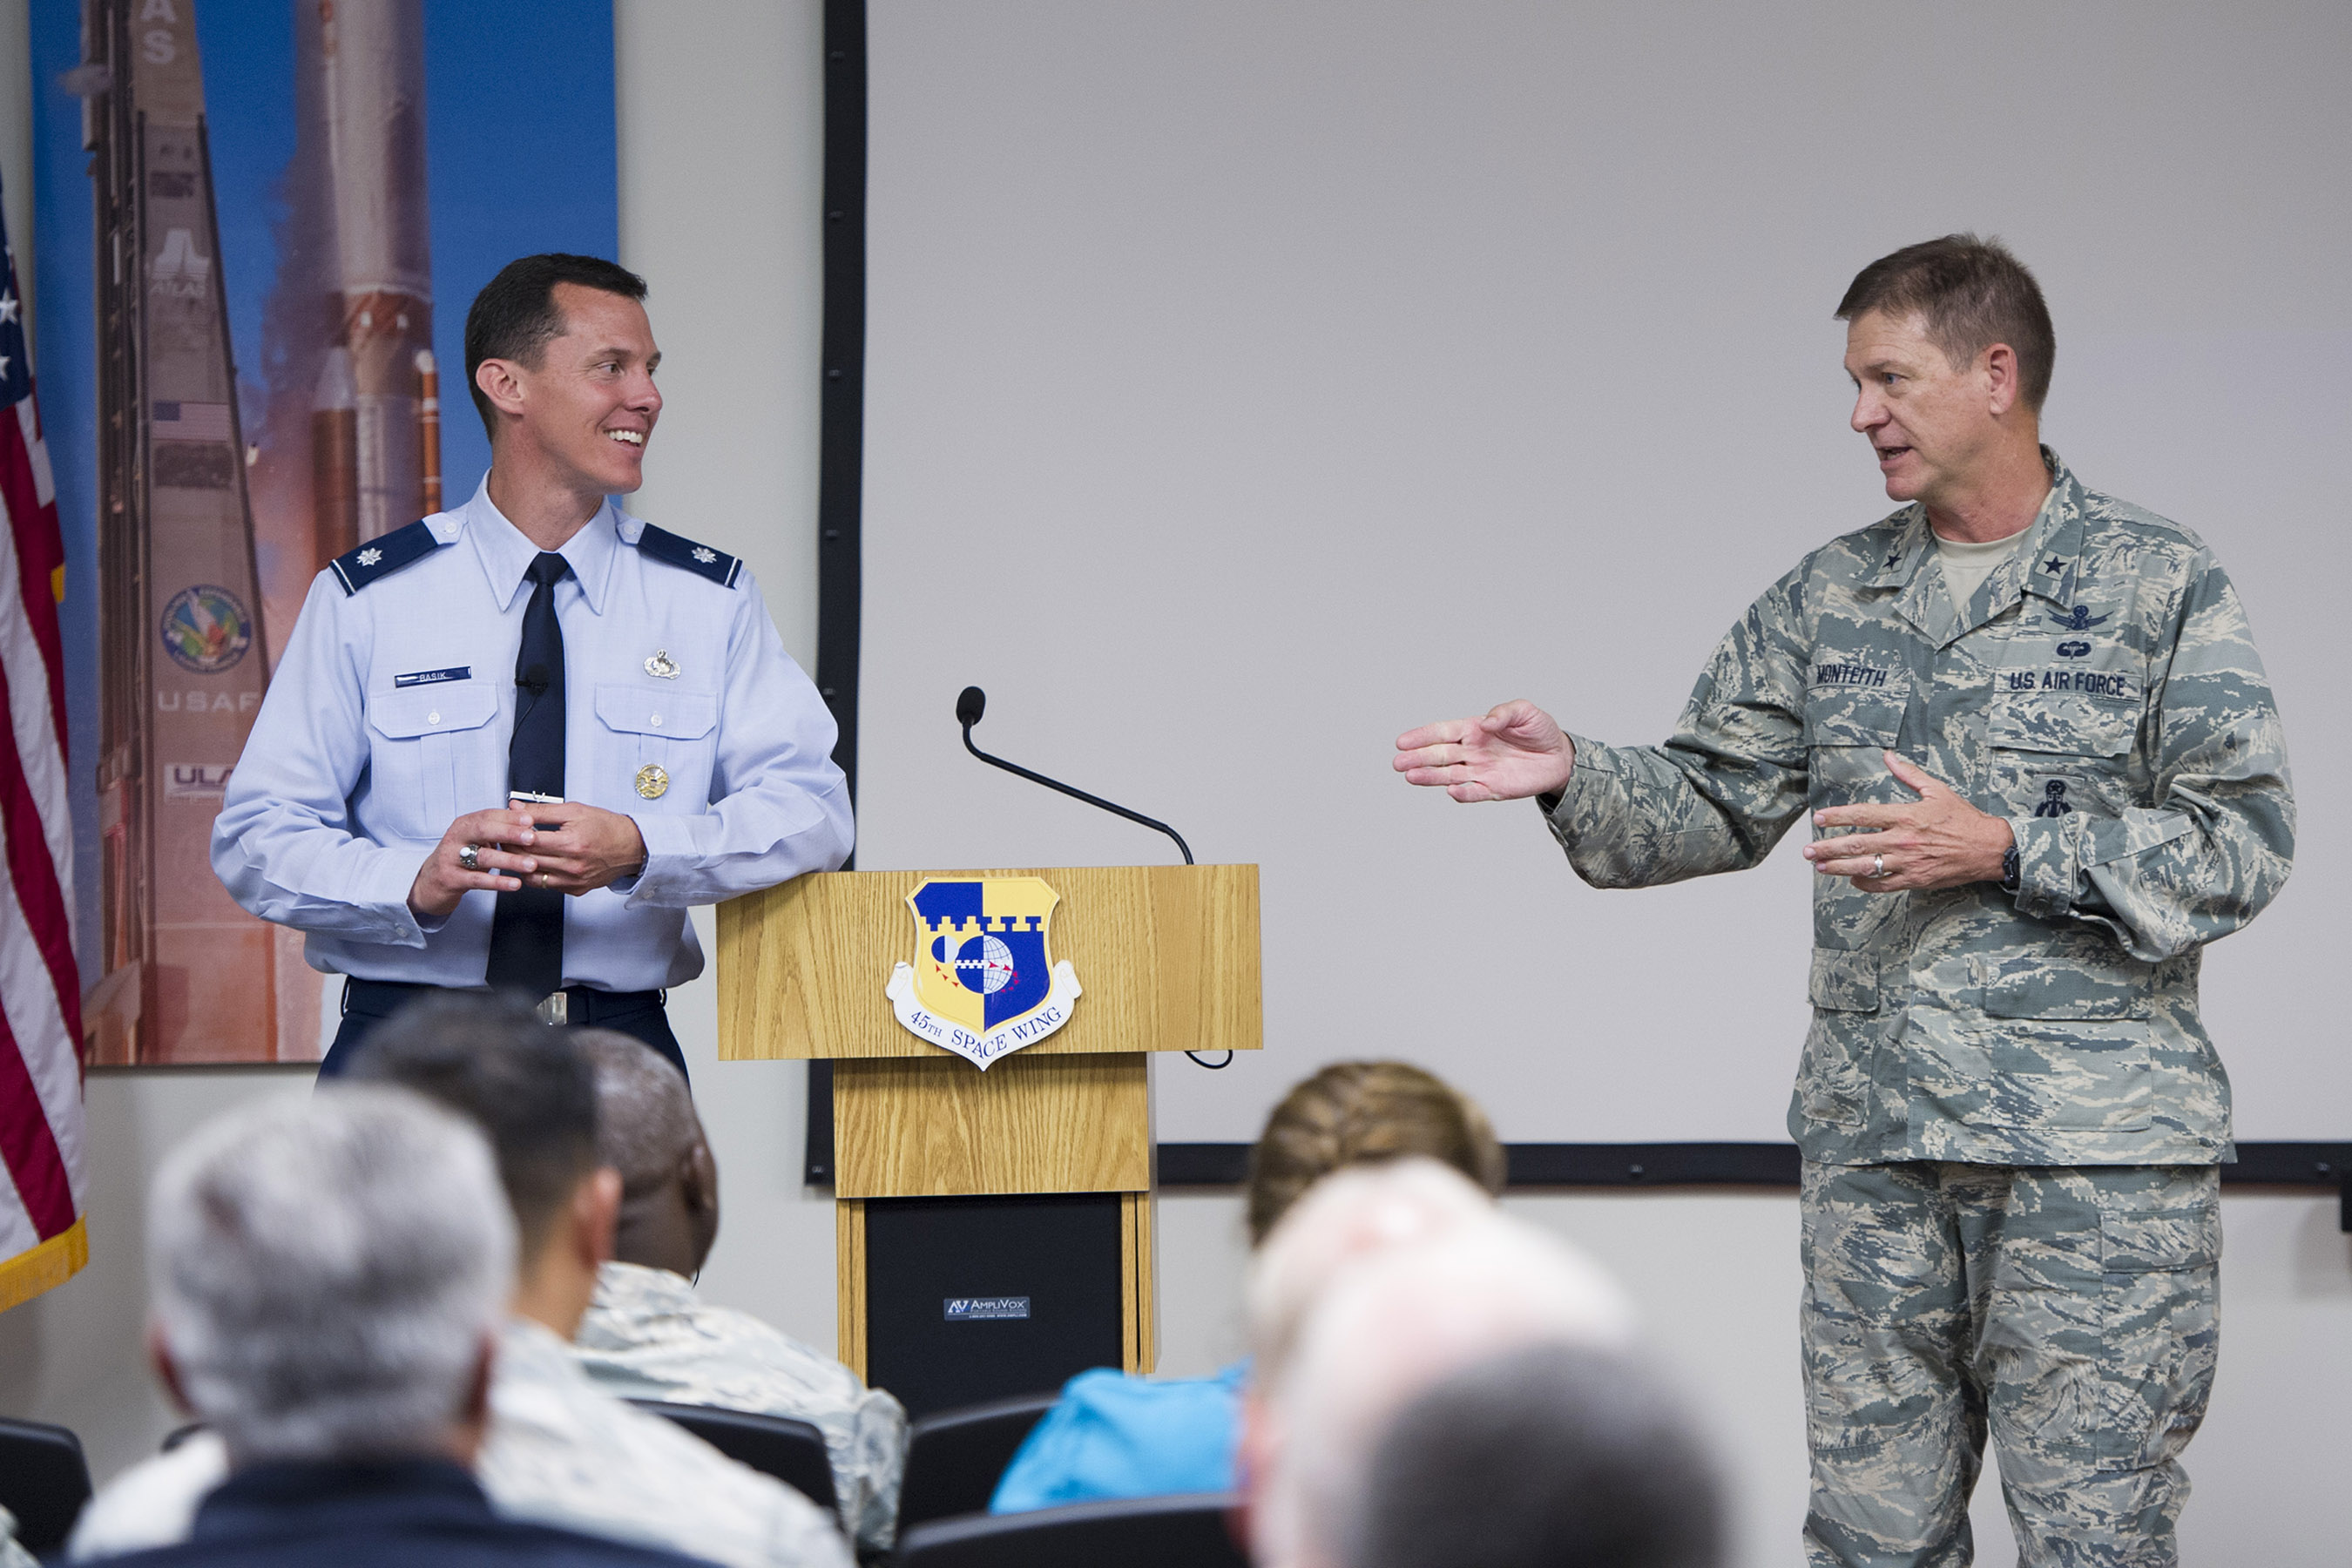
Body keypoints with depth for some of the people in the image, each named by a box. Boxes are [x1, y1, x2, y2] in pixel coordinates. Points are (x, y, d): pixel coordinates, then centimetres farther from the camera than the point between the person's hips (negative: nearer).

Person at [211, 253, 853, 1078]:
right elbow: (255, 838, 2)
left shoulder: (712, 600, 10)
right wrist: (416, 881, -18)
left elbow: (808, 804, 0)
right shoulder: (366, 599, 5)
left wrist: (638, 851, -18)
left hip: (621, 1058, 2)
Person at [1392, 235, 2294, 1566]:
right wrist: (1573, 775, -6)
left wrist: (2006, 852, -15)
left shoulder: (2162, 584, -2)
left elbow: (2244, 845, -8)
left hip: (2098, 1153, -5)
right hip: (1875, 1143, 5)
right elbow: (1717, 804, 13)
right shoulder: (1831, 598, 12)